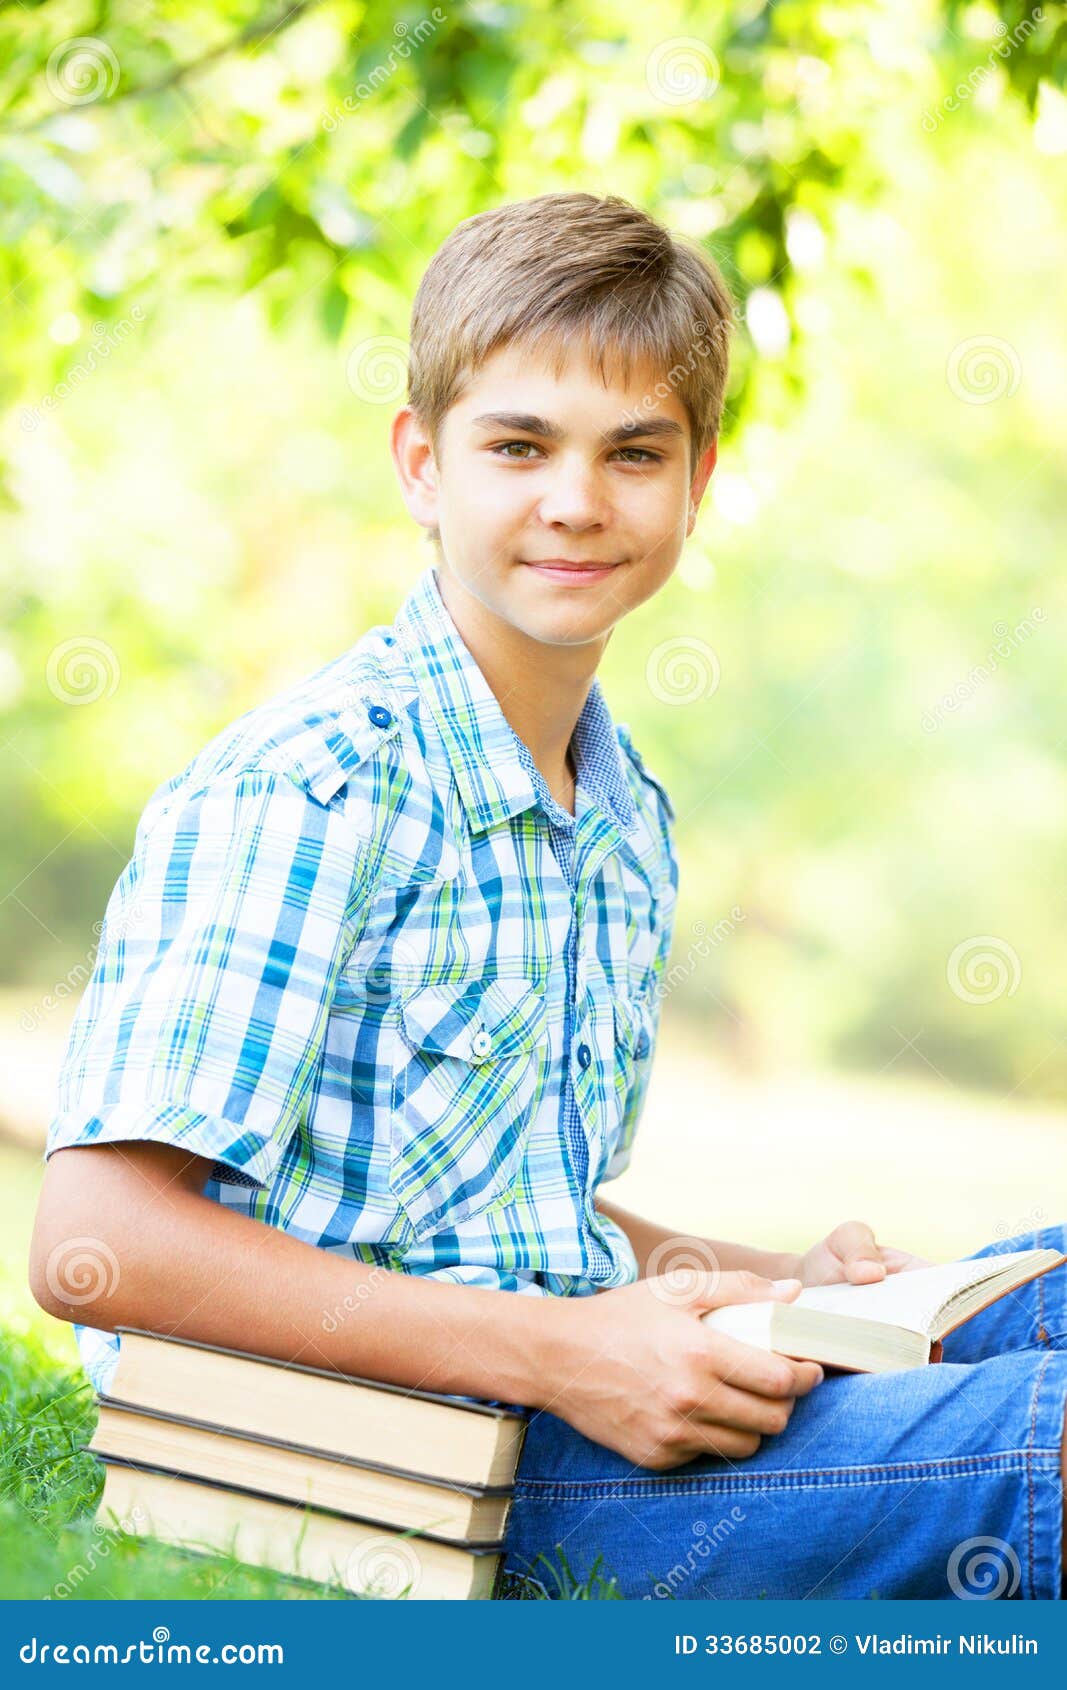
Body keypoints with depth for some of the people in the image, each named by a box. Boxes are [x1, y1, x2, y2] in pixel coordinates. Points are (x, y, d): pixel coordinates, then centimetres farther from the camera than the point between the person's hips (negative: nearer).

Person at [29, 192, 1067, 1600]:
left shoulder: (632, 823, 14)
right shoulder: (303, 791, -14)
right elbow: (101, 1244, -20)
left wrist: (768, 1287, 5)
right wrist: (559, 1353, -22)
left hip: (582, 1402, 9)